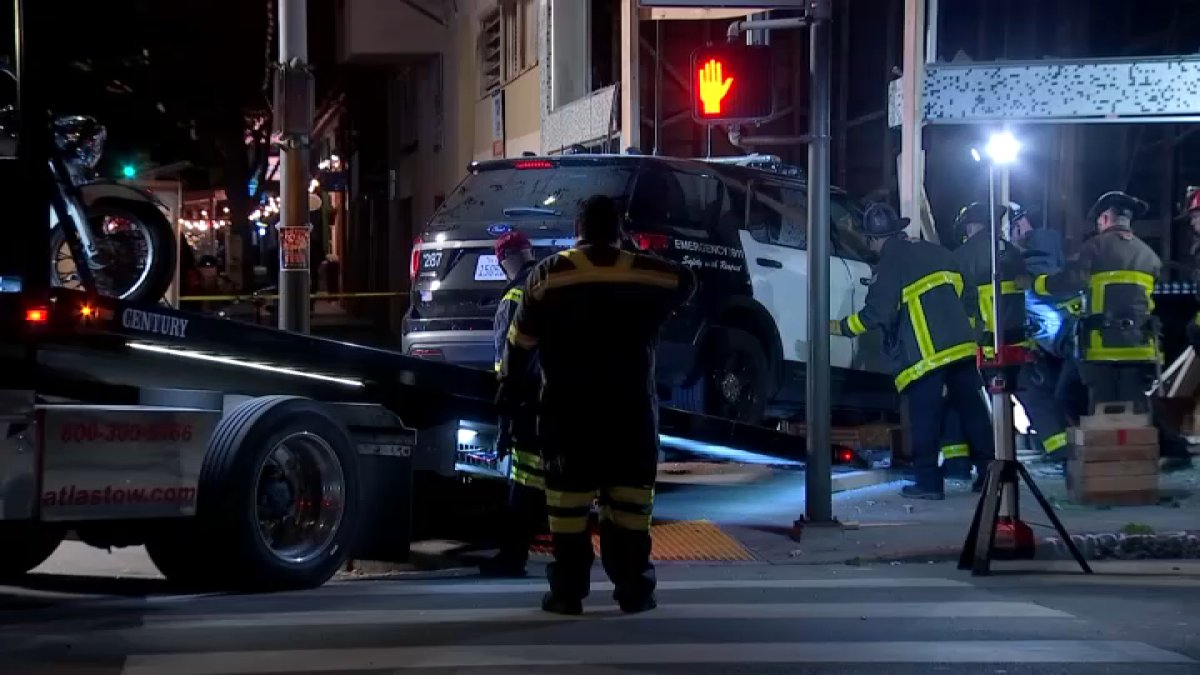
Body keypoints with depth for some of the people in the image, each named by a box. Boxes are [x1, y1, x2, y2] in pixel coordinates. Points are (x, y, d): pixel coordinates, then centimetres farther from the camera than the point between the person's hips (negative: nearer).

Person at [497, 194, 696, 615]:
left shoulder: (549, 275, -4)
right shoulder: (650, 275, 1)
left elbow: (521, 341, 1)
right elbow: (685, 282, 22)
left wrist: (511, 383, 15)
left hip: (569, 407, -1)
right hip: (631, 407, 1)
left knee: (569, 495, 2)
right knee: (630, 496, 7)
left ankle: (568, 591, 2)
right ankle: (633, 588, 7)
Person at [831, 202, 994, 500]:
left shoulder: (891, 263, -6)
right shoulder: (935, 252, 16)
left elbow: (877, 314, -9)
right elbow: (959, 293, 22)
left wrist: (839, 327, 2)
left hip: (924, 354, -7)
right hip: (962, 347, 7)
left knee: (925, 420, -1)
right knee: (973, 410, 10)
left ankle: (929, 481, -1)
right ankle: (989, 471, 11)